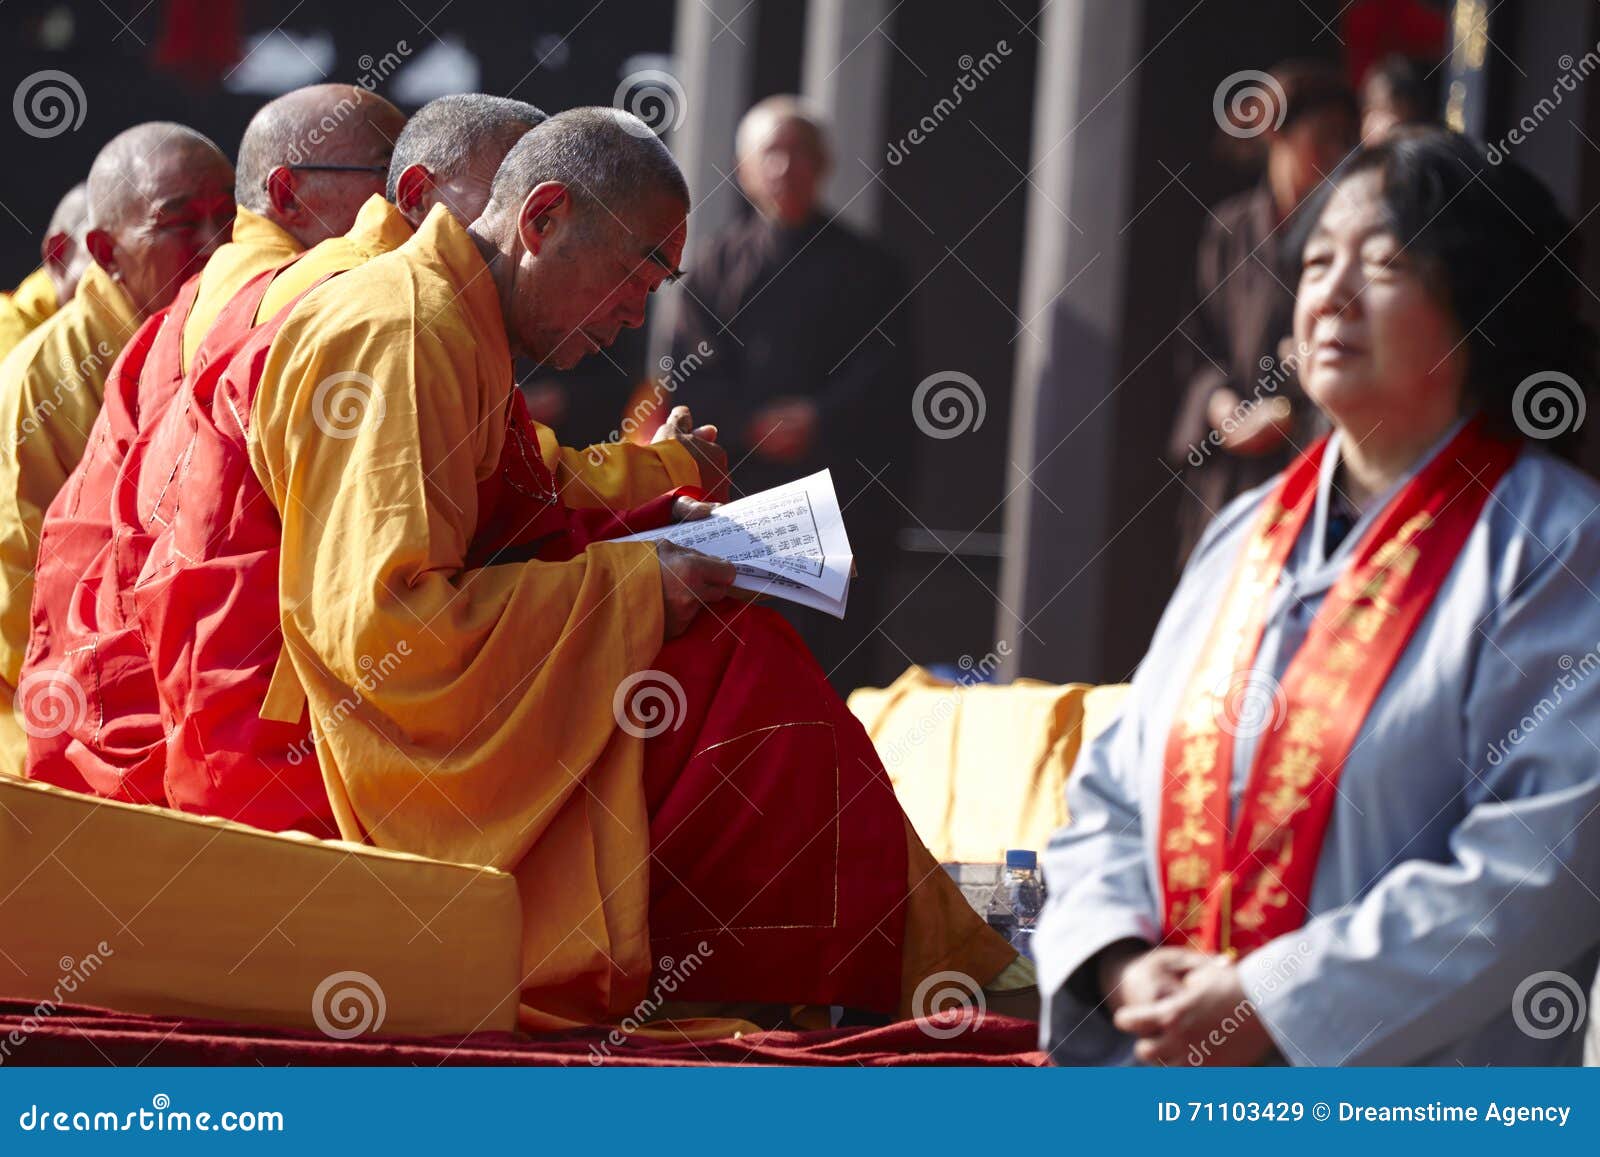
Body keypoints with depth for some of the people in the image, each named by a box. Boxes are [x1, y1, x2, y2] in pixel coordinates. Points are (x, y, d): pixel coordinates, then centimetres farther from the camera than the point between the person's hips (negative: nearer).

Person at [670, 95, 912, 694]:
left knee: (838, 656, -5)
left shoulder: (865, 265, 11)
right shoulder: (721, 261, 12)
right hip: (743, 482, 1)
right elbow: (693, 372, 4)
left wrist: (816, 421, -13)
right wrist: (757, 427, -11)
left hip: (845, 485, 0)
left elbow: (885, 374, 2)